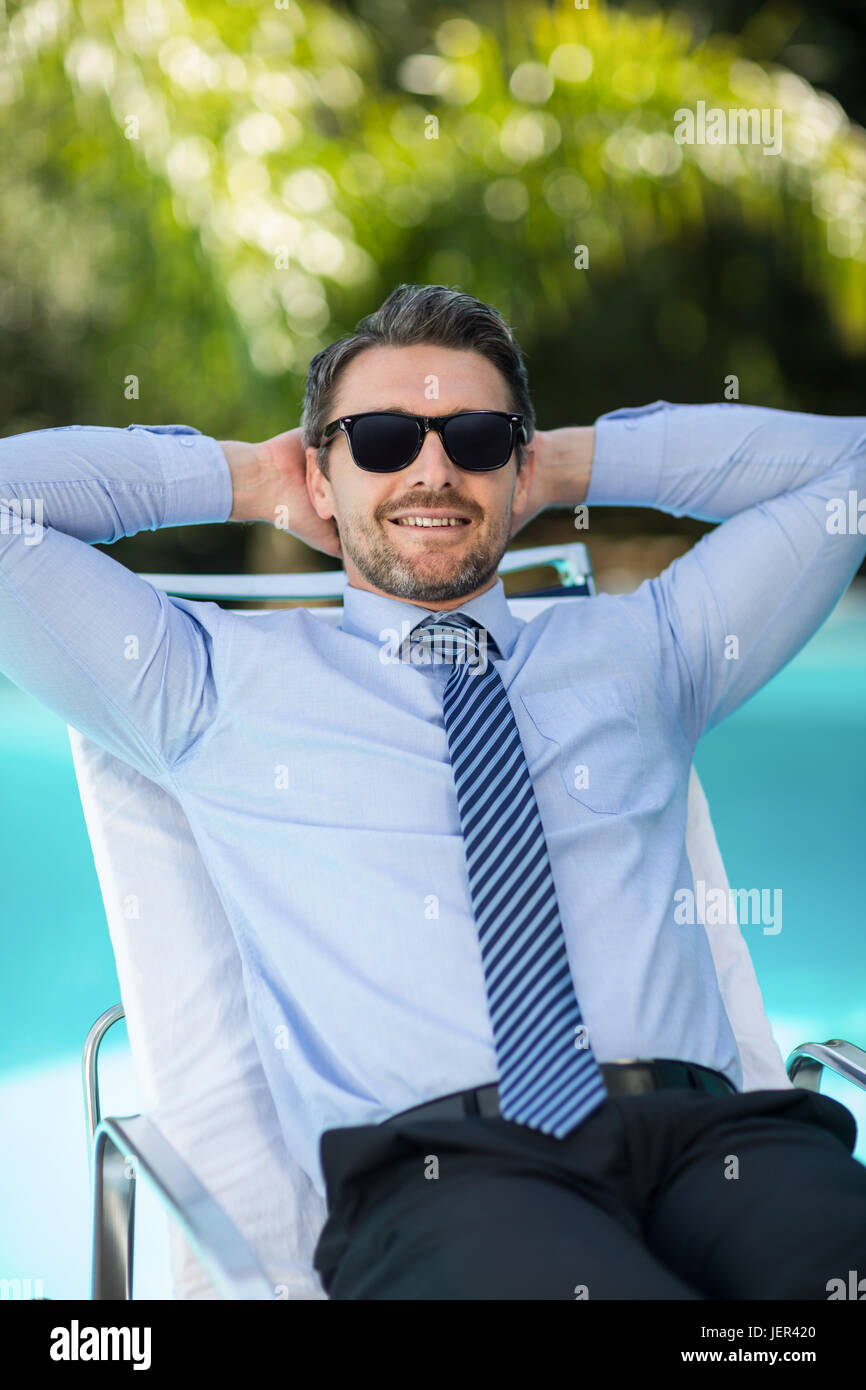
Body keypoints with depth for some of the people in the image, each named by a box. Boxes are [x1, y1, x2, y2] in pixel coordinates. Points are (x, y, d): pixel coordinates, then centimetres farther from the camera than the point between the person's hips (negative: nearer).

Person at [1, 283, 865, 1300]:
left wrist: (576, 463, 30)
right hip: (439, 1161, -2)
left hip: (710, 1136, 3)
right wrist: (242, 478, 24)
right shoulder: (220, 683, 19)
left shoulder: (638, 650, 26)